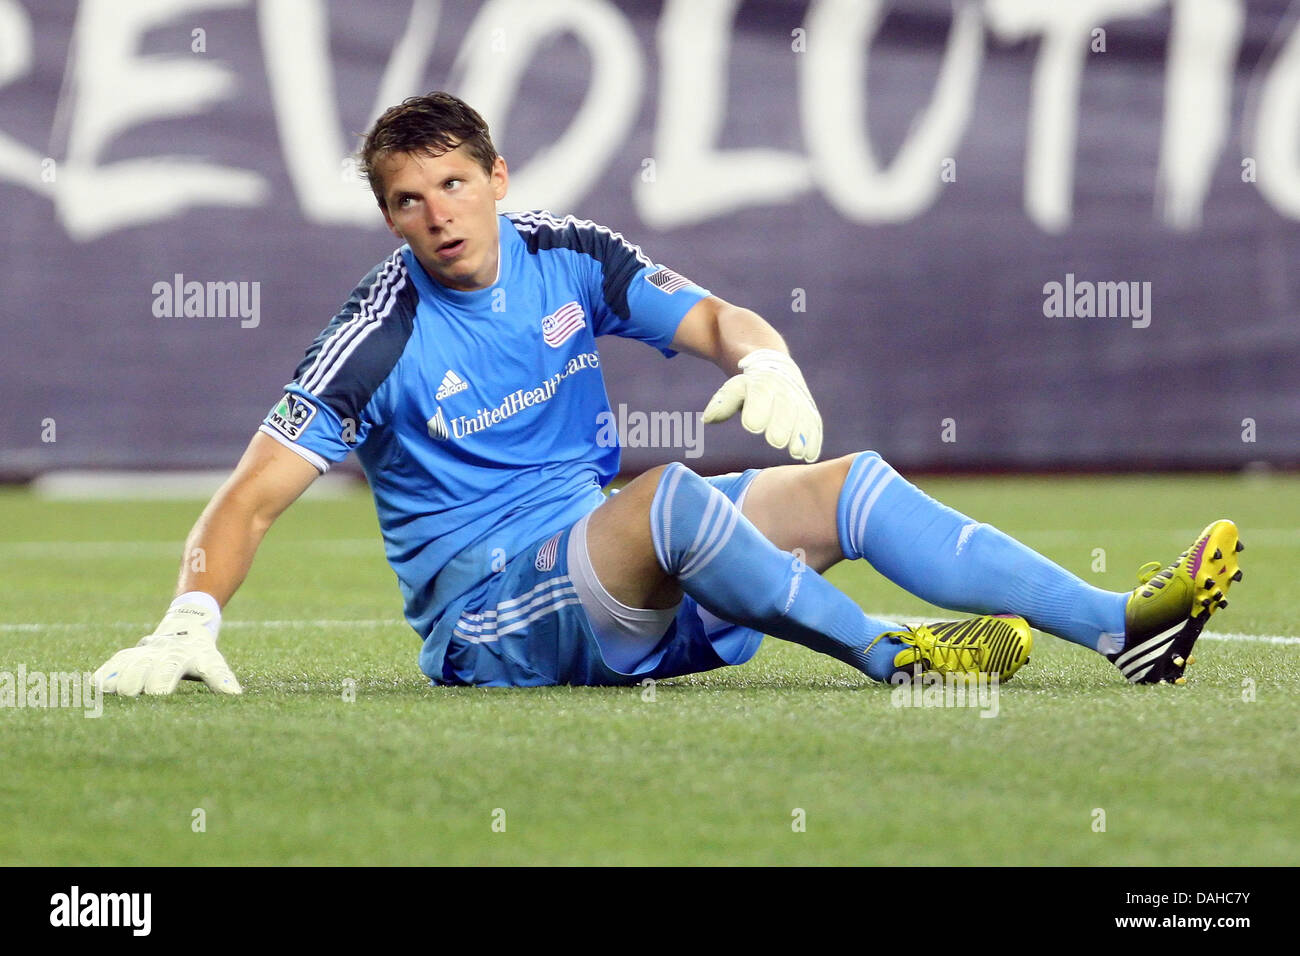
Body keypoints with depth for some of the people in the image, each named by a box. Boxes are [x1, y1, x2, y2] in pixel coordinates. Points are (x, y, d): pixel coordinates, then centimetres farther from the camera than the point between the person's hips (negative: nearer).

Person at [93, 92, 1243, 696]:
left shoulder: (568, 256, 3)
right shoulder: (382, 339, -12)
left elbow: (718, 322, 3)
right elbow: (252, 498, -15)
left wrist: (768, 362, -22)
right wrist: (189, 625, -31)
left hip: (620, 587, 6)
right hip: (486, 613, -6)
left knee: (850, 484, -5)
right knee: (673, 495, -36)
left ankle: (1124, 624, -11)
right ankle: (891, 654, -28)